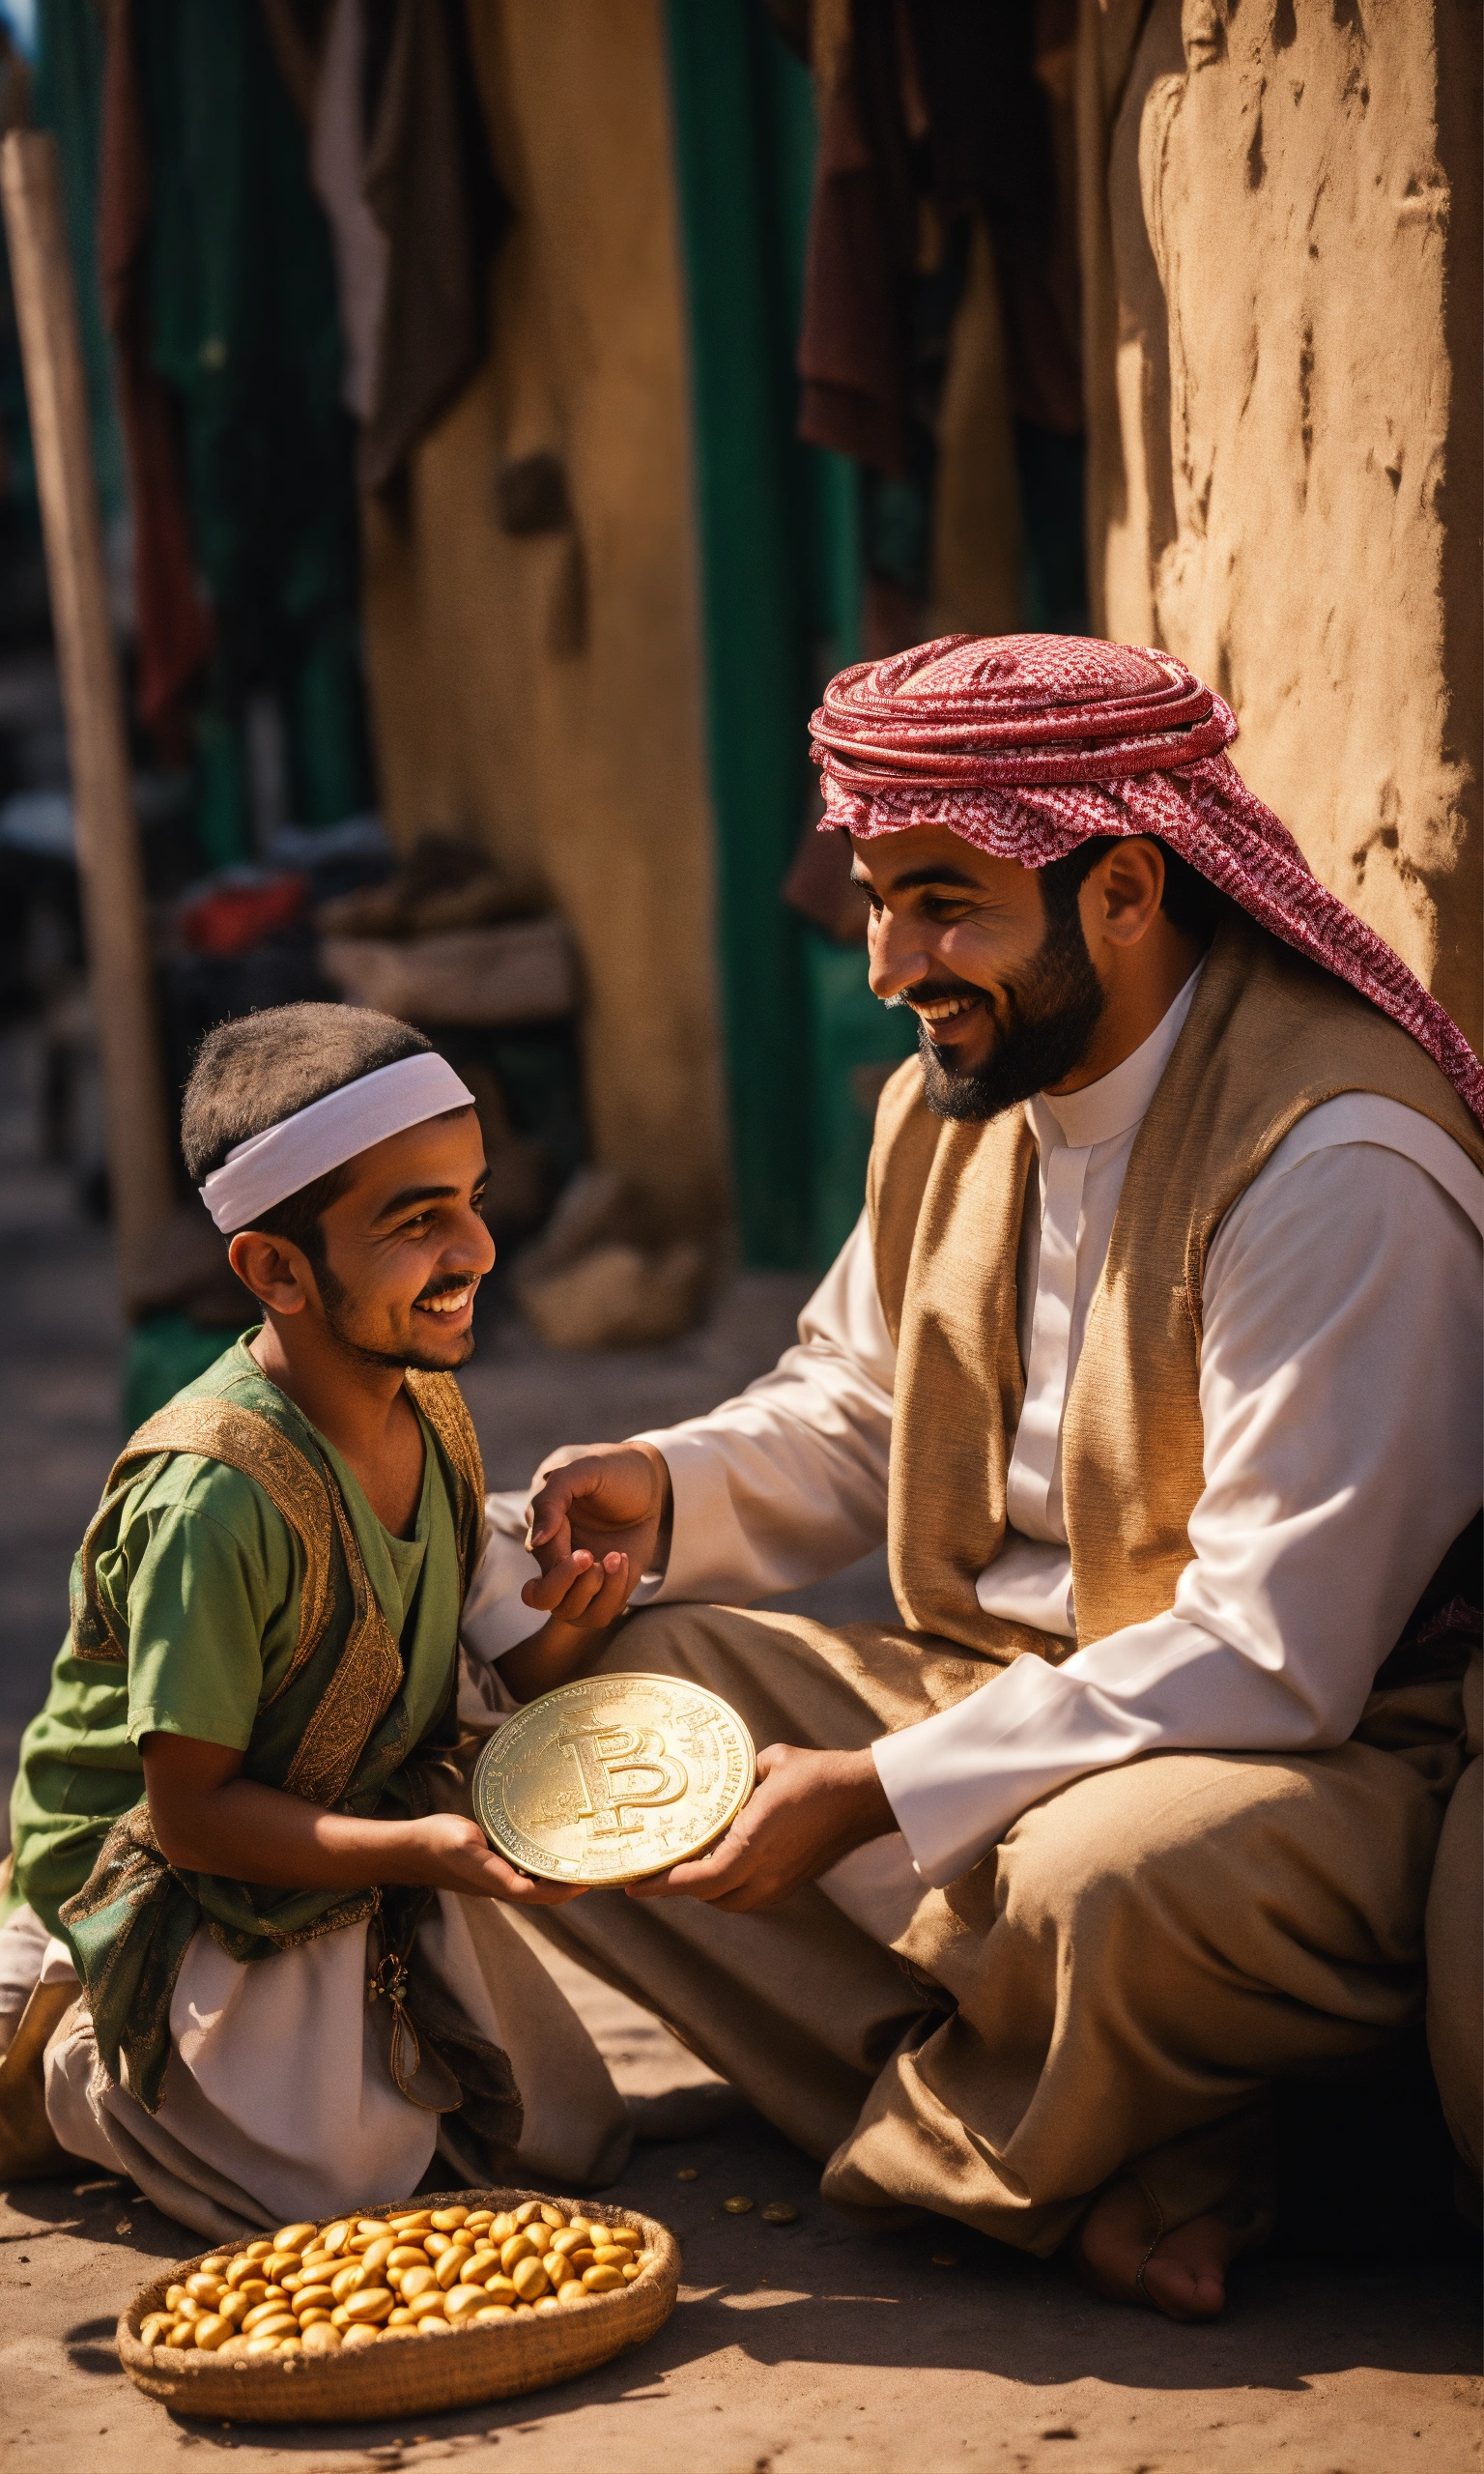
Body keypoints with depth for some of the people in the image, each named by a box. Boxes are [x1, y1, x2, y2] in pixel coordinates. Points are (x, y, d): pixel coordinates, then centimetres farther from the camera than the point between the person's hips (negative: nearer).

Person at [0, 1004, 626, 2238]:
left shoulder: (430, 1410, -7)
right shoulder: (216, 1499, -33)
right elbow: (187, 1810, -25)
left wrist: (558, 1628, -10)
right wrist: (417, 1849, -35)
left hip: (371, 1847, 8)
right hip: (186, 1894, -8)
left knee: (572, 2137, 11)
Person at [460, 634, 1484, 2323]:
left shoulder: (1335, 1164, -22)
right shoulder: (949, 1103, 4)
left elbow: (1272, 1659, -25)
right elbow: (848, 1420, 21)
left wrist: (875, 1797, -25)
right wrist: (663, 1494, -2)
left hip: (1325, 1757, -8)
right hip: (988, 1691, 9)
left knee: (1102, 1877, -41)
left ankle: (942, 2158, -3)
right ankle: (1122, 2171, -14)